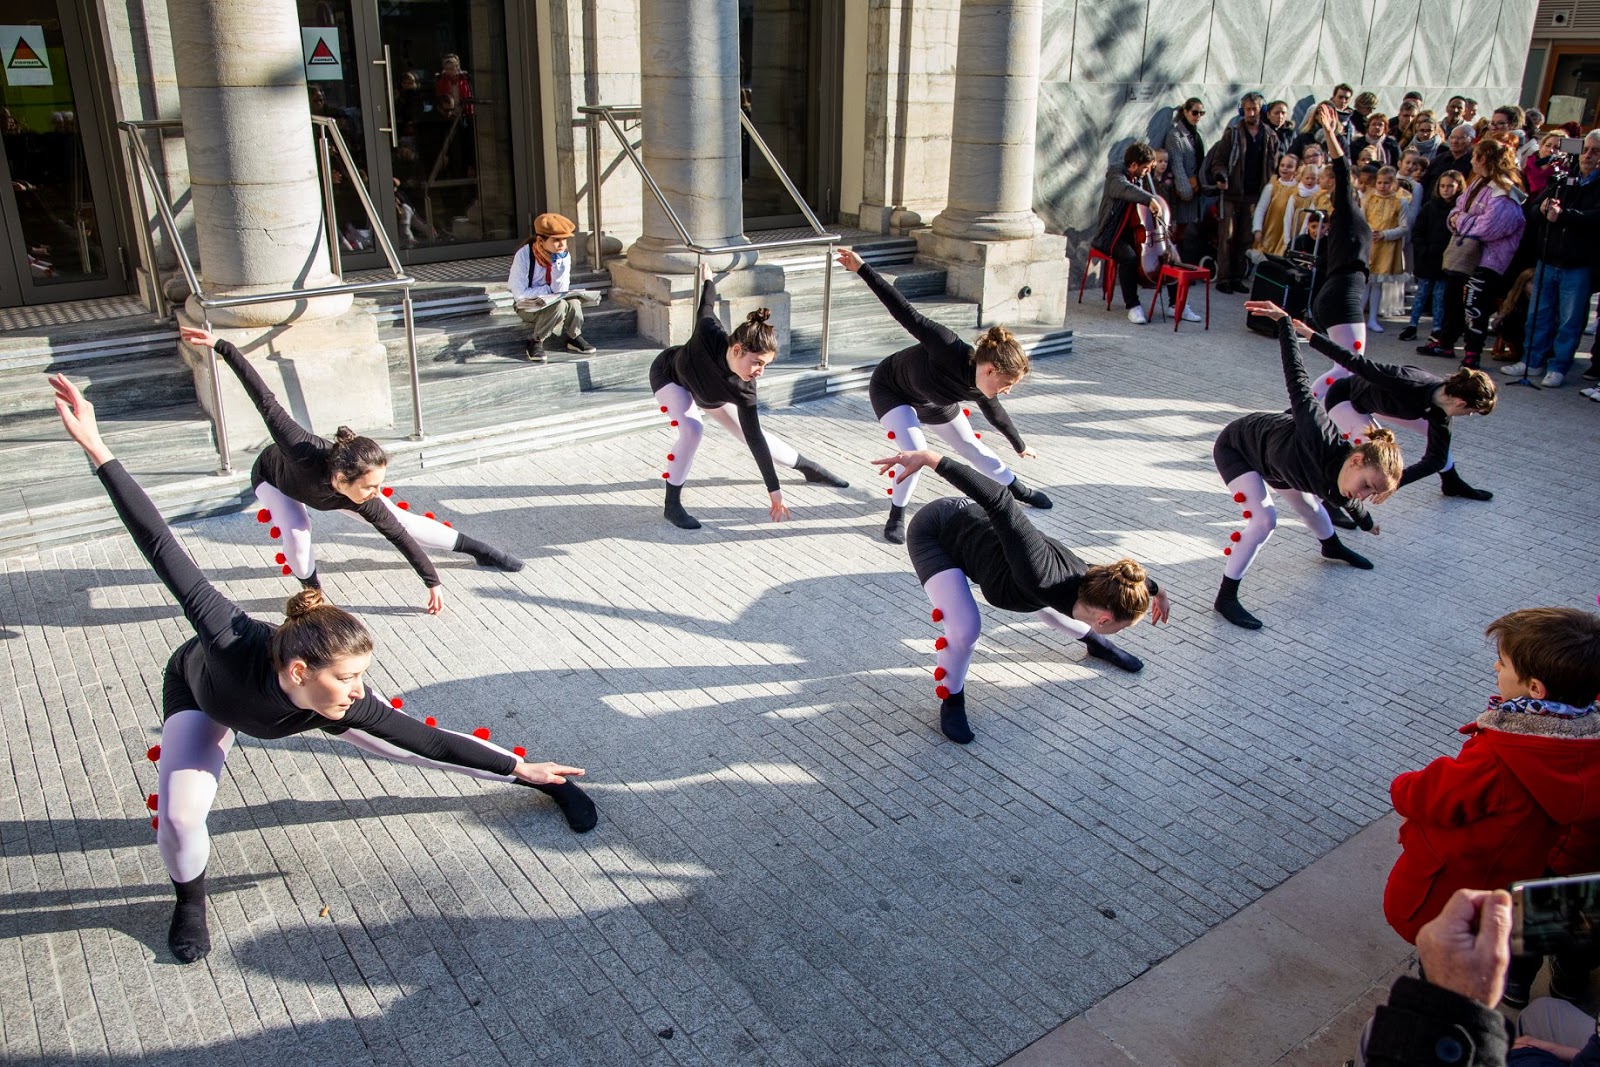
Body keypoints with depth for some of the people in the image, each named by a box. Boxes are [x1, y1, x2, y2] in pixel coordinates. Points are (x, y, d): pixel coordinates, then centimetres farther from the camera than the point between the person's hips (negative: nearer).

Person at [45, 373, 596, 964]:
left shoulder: (349, 702, -39)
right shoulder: (235, 642, -48)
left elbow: (433, 741, -25)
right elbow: (161, 545, -48)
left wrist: (518, 766, -18)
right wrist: (96, 448, -49)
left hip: (302, 705, 1)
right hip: (201, 687, -1)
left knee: (412, 748, 1)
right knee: (180, 816, -21)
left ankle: (535, 779, 20)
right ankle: (189, 899, 16)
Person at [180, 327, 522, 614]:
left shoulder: (364, 499, -38)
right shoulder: (302, 449, -49)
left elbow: (398, 534, -24)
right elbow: (264, 399, -42)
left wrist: (432, 583, -17)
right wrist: (219, 344, -38)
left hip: (322, 483, 2)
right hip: (274, 478, -2)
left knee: (402, 518, 1)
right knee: (297, 535, -31)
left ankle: (477, 548, 16)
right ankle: (311, 589, 0)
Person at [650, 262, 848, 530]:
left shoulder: (743, 390, -36)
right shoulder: (709, 333, -45)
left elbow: (755, 438, -28)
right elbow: (706, 306, -21)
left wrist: (773, 489, -27)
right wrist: (707, 279, 1)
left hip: (709, 390, 3)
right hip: (669, 375, -3)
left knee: (749, 432, 8)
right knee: (692, 429, -29)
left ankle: (808, 468, 29)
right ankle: (672, 504, -16)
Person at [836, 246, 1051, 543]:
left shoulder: (979, 390, -22)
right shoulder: (950, 349, -42)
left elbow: (996, 414, 1)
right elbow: (907, 314, -41)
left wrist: (1020, 446, 17)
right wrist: (862, 269, -40)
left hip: (932, 399, 6)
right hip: (890, 389, -6)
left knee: (973, 449, 13)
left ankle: (1017, 489, 38)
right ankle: (896, 516, -4)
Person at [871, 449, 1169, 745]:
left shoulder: (1091, 582, -18)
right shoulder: (1040, 576, -40)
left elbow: (1125, 576, 8)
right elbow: (1001, 502, -46)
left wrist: (1156, 592, 28)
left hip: (970, 520, 7)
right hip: (932, 532, -7)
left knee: (1044, 604, 22)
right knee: (965, 628, -22)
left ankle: (1095, 642, 51)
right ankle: (951, 701, 8)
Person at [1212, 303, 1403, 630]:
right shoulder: (1321, 439, -44)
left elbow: (1353, 505, 7)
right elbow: (1297, 377, -37)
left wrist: (1368, 523, 28)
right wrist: (1284, 321, -36)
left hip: (1275, 458, 7)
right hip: (1235, 446, -7)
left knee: (1308, 504, 27)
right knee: (1263, 520, -22)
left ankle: (1332, 547, 61)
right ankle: (1226, 597, -10)